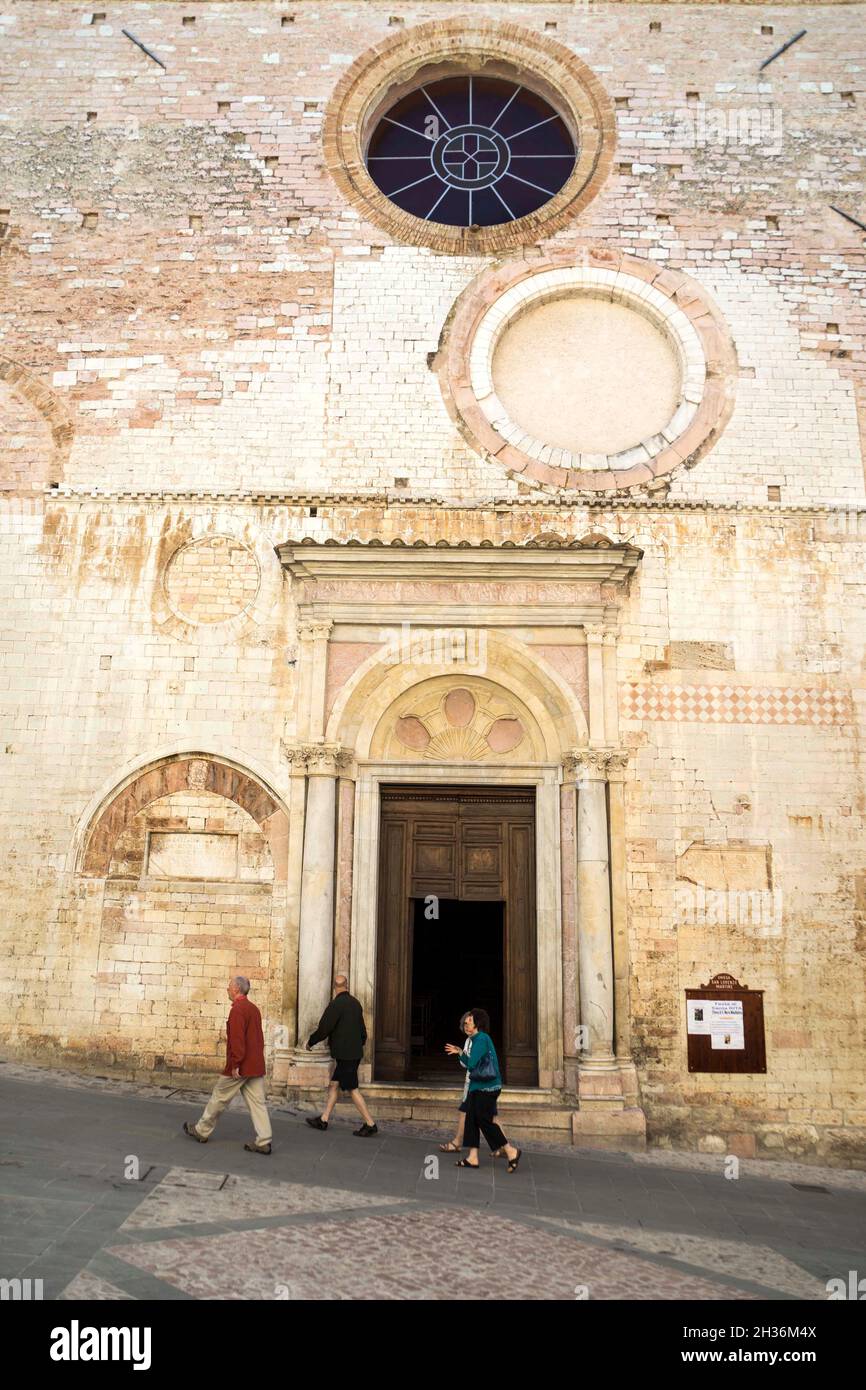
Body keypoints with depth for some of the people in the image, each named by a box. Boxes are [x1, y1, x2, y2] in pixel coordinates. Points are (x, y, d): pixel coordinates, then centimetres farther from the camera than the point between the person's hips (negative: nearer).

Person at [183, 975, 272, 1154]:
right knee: (257, 1102, 6)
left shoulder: (237, 1010, -16)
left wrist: (235, 1064, -19)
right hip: (256, 1066, 8)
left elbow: (237, 1039, -22)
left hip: (240, 1067, -8)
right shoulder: (254, 1008, 13)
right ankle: (263, 1142, 4)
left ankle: (202, 1131, 25)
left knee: (219, 1098, 9)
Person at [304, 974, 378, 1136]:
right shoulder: (355, 1003, 8)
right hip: (354, 1052, 8)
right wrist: (360, 1044, 30)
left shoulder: (336, 1004, -17)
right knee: (333, 1085, 15)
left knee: (352, 1089, -3)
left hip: (344, 1054, -8)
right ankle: (323, 1120, 22)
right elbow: (362, 1030, 16)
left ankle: (370, 1124, -1)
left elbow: (324, 1028, -15)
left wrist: (310, 1042, 1)